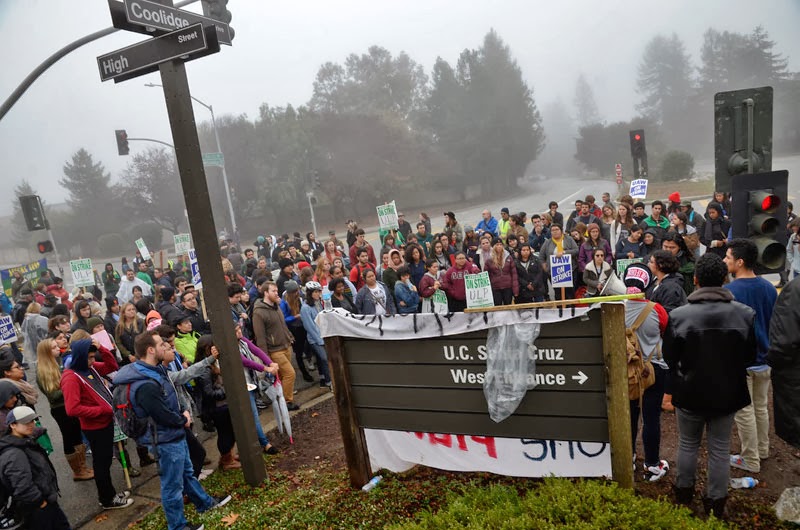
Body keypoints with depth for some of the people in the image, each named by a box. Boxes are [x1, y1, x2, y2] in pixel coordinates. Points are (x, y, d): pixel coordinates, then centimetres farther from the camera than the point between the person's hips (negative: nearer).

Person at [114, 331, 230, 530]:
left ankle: (205, 502, 45)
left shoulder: (156, 370, 0)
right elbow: (164, 416, -26)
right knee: (173, 485, 9)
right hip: (166, 441, -10)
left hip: (175, 435, 10)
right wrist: (184, 419, -8)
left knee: (187, 472, 27)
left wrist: (183, 413, -3)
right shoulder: (145, 386, -32)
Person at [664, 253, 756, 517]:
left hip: (689, 394, -1)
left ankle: (684, 492, 35)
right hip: (727, 394, 1)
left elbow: (669, 357, -9)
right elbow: (750, 357, -2)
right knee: (720, 450, 15)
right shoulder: (745, 314, -15)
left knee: (687, 444, 19)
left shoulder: (678, 315, -20)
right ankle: (716, 503, 27)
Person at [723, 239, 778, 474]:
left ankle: (751, 460, 18)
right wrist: (768, 349, 21)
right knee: (761, 407, 21)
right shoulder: (770, 288, -1)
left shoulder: (729, 292, -22)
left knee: (745, 412, 6)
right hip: (764, 358, 6)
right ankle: (763, 450, 37)